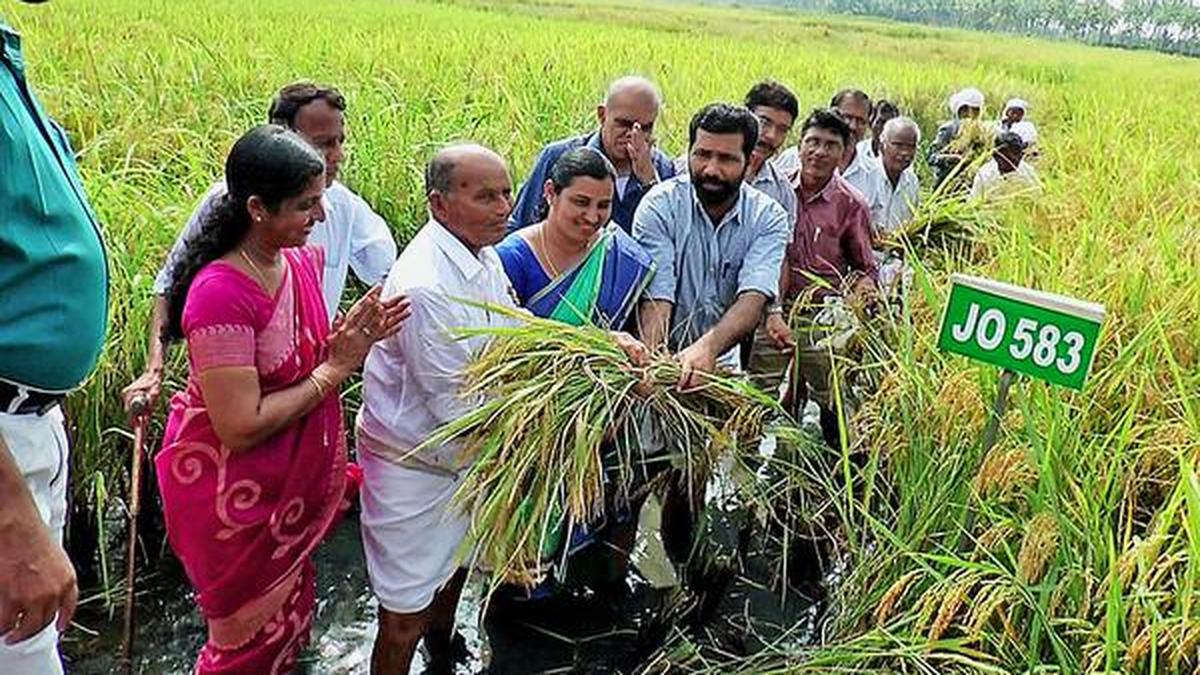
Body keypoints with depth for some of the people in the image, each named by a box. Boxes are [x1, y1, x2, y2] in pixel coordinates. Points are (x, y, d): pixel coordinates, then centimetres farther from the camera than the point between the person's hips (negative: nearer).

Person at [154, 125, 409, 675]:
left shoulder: (304, 260, -3)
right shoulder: (221, 294, -27)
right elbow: (241, 427, -27)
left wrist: (350, 339, -10)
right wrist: (335, 368, -22)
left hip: (295, 486, 7)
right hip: (235, 498, -7)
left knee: (292, 615, 23)